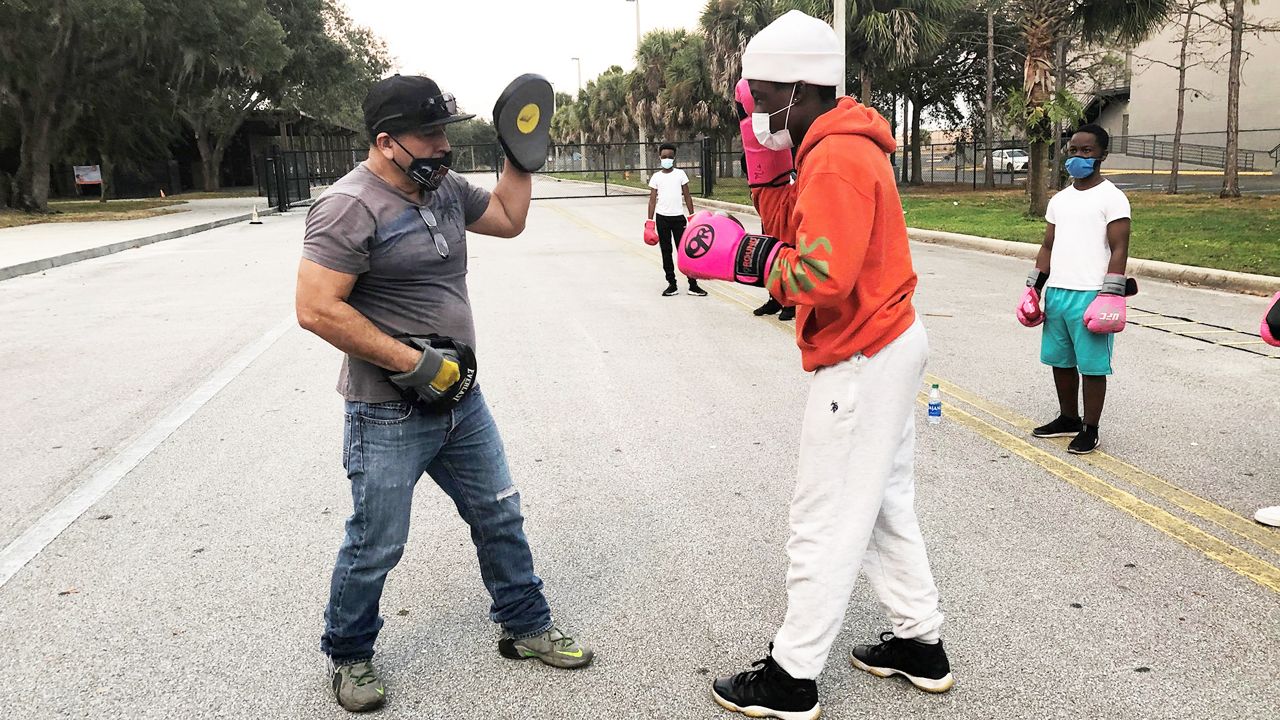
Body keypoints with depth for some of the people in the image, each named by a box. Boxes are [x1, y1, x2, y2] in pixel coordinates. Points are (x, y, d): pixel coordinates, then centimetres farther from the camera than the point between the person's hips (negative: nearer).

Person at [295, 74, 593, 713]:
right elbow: (317, 309, -24)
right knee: (375, 546, 7)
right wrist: (413, 362, -23)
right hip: (389, 416, -7)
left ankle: (526, 627, 36)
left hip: (460, 398, 8)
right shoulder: (351, 206, -18)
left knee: (500, 515, 17)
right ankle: (347, 656, 32)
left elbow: (508, 219, 22)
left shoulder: (443, 187, 6)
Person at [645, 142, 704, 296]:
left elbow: (687, 196, 5)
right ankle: (672, 285, 13)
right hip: (662, 218, 1)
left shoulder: (680, 174, 4)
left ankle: (693, 285, 0)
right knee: (666, 251, 6)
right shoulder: (656, 177, 5)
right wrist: (650, 222, -2)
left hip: (678, 217, -1)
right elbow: (652, 200, 4)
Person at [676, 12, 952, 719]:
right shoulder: (839, 146, 11)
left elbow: (824, 276, -31)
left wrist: (740, 254, -21)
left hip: (862, 361, -11)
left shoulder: (836, 160, -21)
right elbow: (797, 228, 15)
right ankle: (920, 644, 32)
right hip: (891, 343, 11)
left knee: (825, 522, -1)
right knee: (884, 503, 19)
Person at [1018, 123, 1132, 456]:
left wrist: (1110, 295, -18)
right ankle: (1068, 419, 29)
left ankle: (1090, 430, 11)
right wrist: (1033, 287, 12)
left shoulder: (1111, 197, -5)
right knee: (1060, 361, 14)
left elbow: (1119, 249, -10)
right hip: (1056, 292, 7)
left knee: (1092, 366, 1)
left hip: (1090, 295, -7)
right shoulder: (1059, 200, 15)